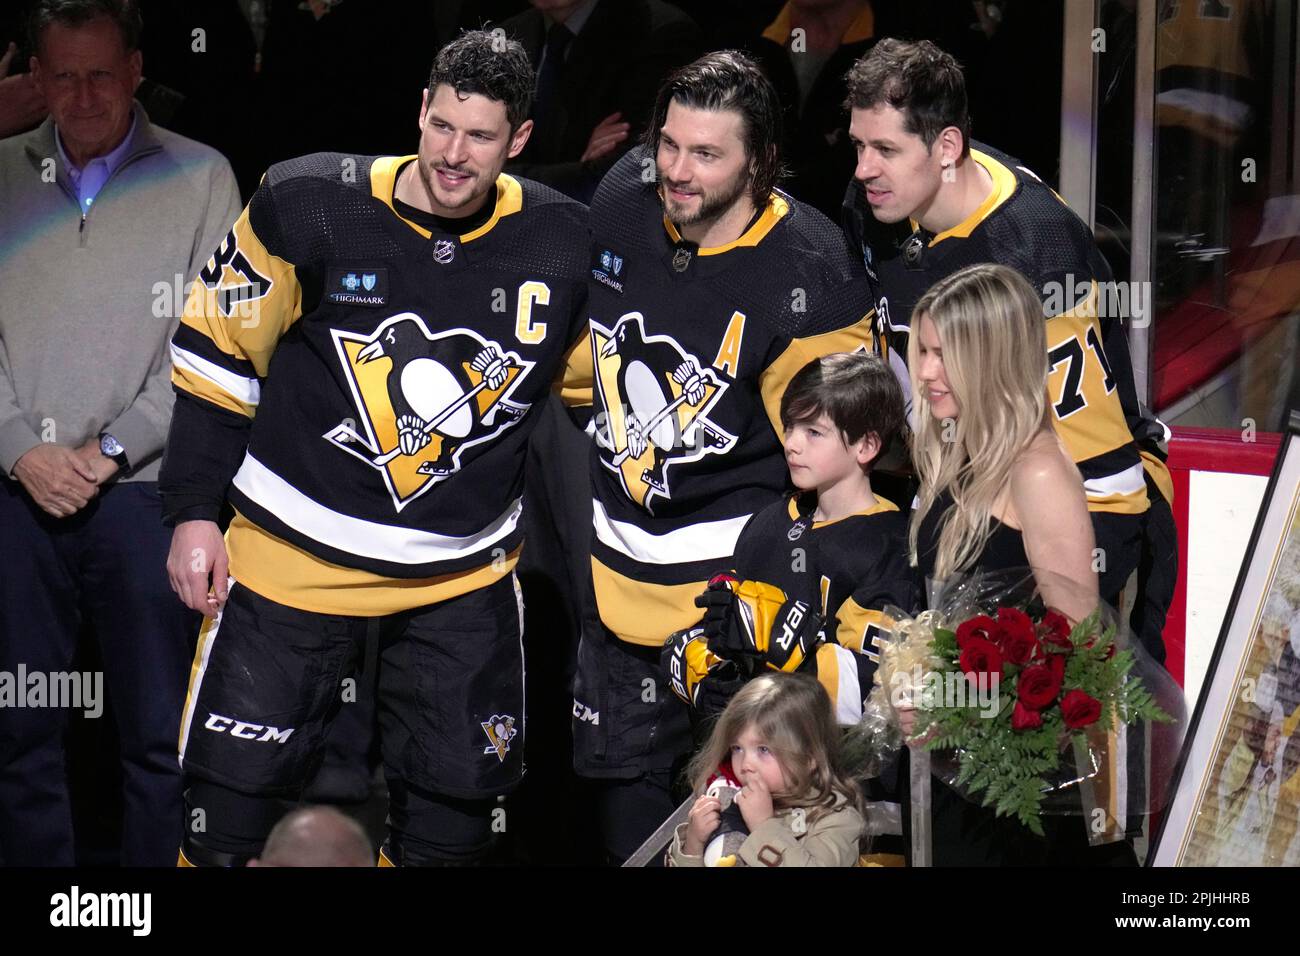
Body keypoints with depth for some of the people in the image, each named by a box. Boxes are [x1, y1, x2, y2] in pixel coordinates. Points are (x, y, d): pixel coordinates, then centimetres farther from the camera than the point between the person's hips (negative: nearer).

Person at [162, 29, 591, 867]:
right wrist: (195, 511, -3)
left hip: (465, 574, 2)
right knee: (234, 801, -1)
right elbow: (216, 355, -2)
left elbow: (593, 385, 9)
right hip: (294, 553, -2)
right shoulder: (310, 208, -13)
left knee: (453, 815, 7)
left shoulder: (561, 243, -7)